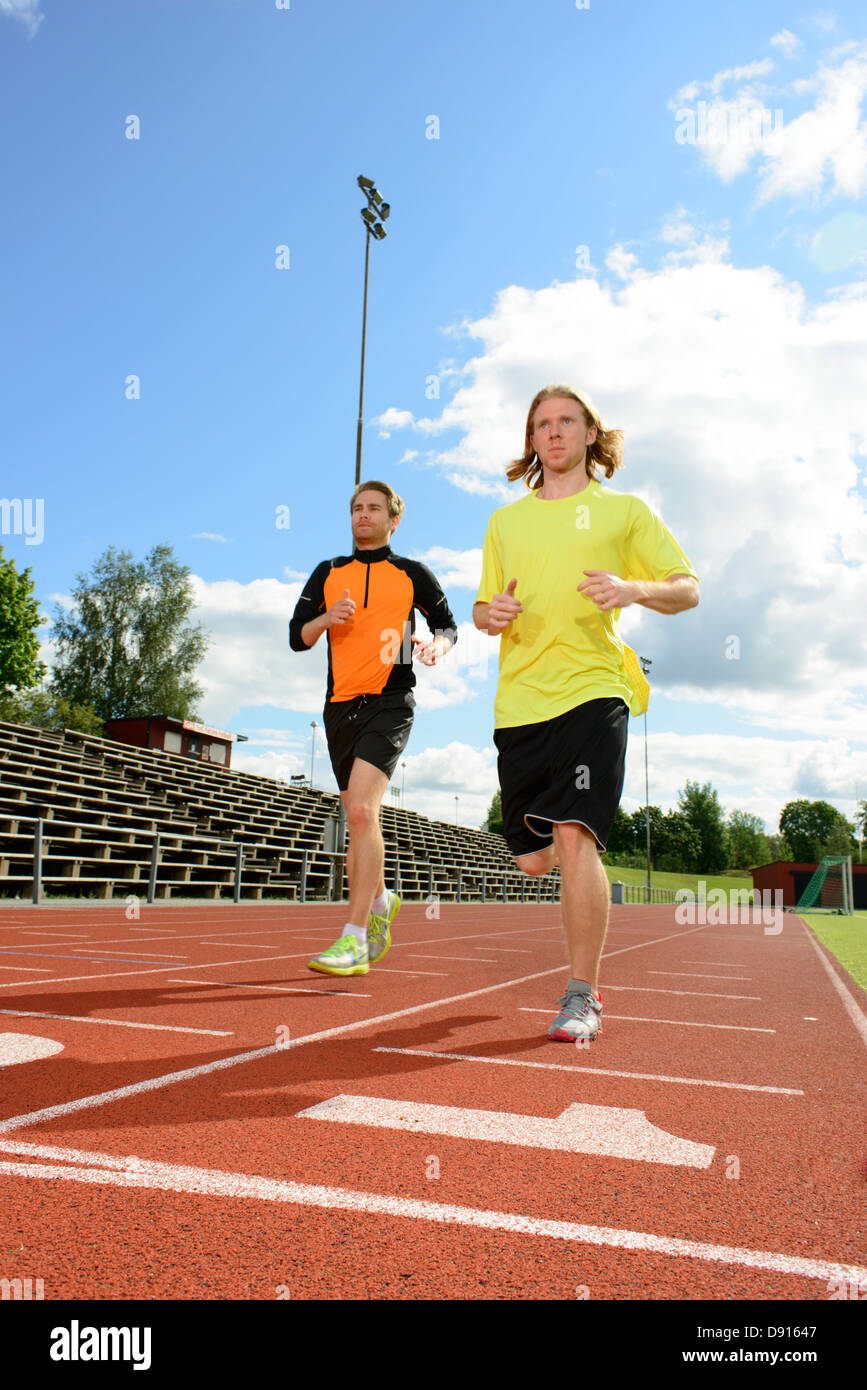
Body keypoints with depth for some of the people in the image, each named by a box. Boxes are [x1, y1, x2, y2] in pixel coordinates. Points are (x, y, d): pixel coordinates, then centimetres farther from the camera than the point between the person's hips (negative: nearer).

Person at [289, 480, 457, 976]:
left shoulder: (413, 574, 8)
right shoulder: (328, 573, 15)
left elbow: (448, 624, 16)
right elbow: (297, 637, 11)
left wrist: (437, 645, -8)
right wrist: (327, 618, -10)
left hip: (389, 703, -4)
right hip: (340, 706, 5)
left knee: (362, 810, -20)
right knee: (360, 819, 12)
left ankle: (355, 940, -19)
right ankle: (381, 901, 38)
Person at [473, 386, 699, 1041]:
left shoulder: (624, 510, 9)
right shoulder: (504, 521, 19)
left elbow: (689, 588, 8)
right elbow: (483, 609, 23)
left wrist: (634, 588, -13)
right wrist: (490, 613, -2)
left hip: (592, 691, -4)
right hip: (518, 700, 4)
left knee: (574, 839, -18)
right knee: (534, 859, 7)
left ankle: (583, 997, -5)